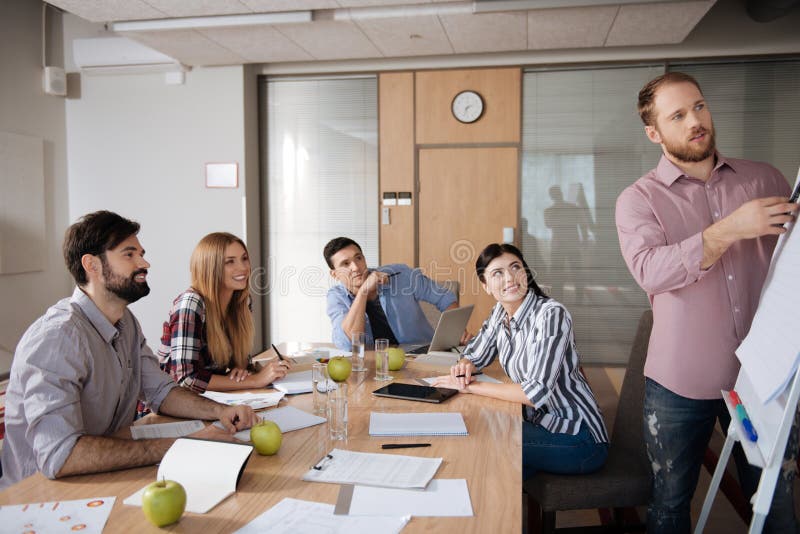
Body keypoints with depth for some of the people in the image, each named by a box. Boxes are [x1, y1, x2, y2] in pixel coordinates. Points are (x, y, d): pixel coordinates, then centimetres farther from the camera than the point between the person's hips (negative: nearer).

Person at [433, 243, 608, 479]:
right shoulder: (500, 312, 1)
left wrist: (472, 386, -23)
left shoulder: (551, 314, -22)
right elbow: (475, 355, 12)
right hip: (541, 423, 7)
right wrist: (465, 366, -12)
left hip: (578, 440, -6)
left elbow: (536, 392, -29)